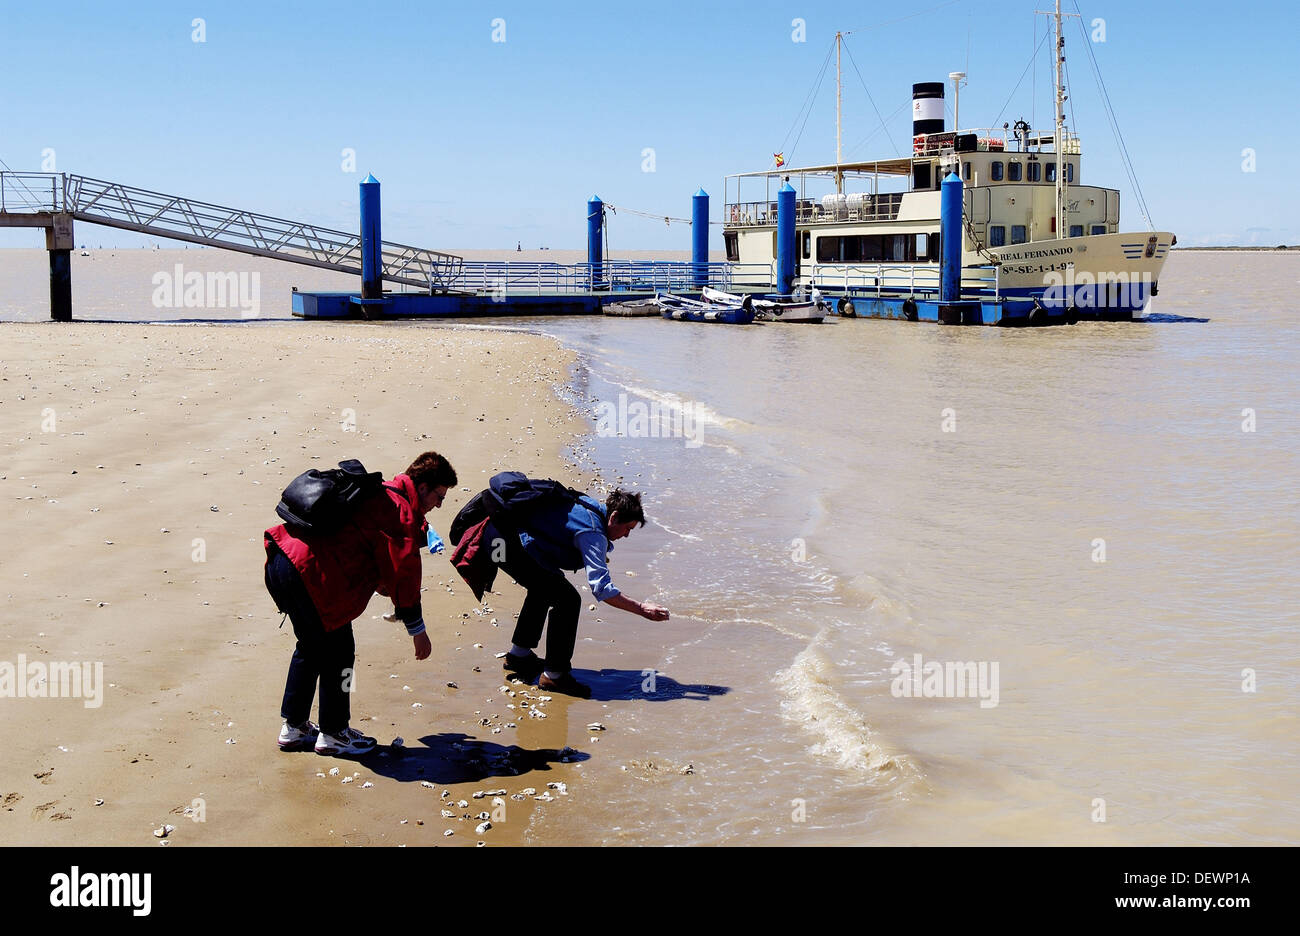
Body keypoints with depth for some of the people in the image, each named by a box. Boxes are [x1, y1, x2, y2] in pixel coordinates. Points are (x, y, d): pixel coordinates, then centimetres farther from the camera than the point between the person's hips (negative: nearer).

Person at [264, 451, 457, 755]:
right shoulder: (403, 513, -8)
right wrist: (418, 630, 2)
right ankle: (333, 733, 16)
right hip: (310, 573, -10)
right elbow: (403, 575, -7)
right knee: (338, 652, 4)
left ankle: (293, 728, 31)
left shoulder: (380, 495, 21)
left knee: (312, 646, 23)